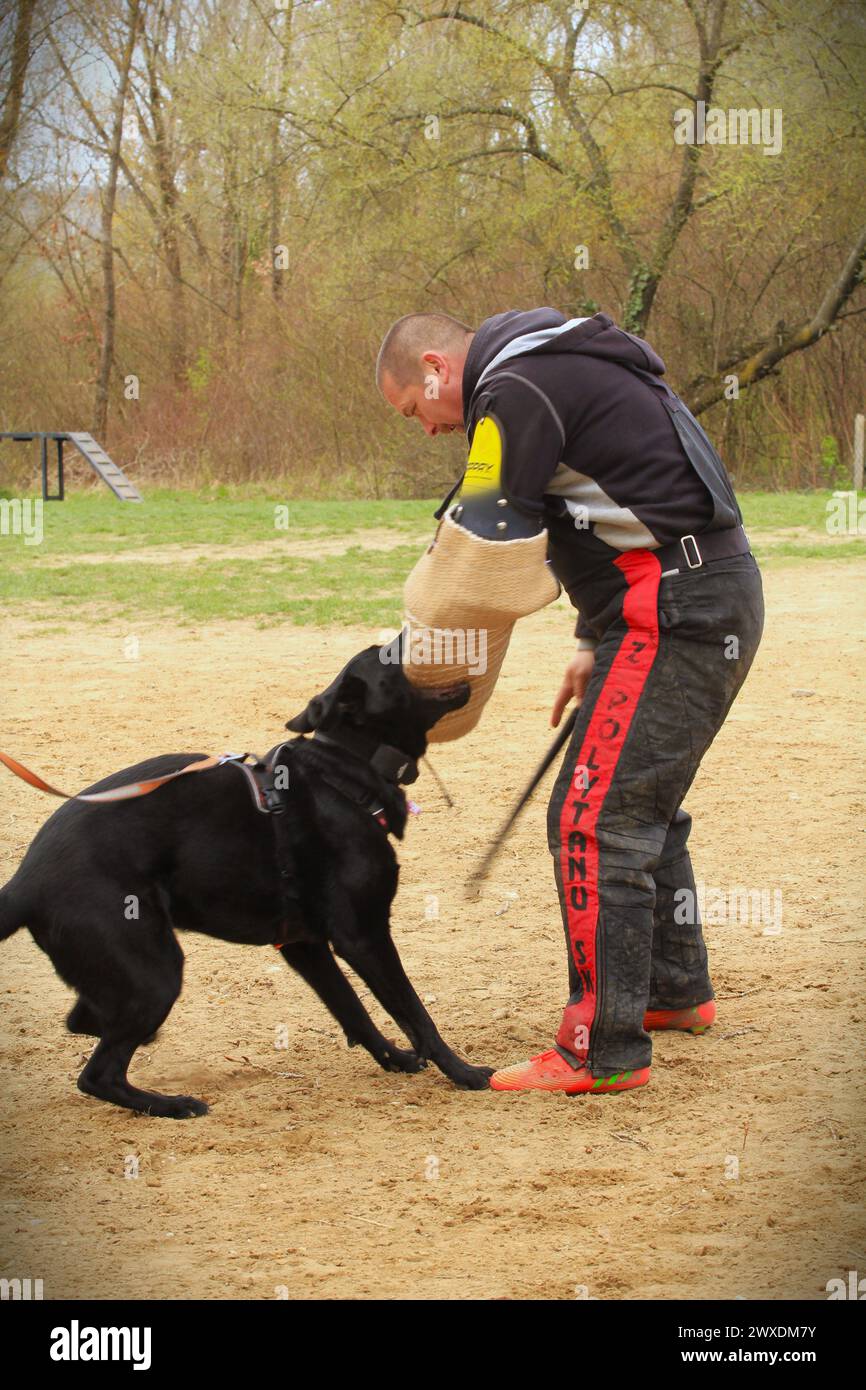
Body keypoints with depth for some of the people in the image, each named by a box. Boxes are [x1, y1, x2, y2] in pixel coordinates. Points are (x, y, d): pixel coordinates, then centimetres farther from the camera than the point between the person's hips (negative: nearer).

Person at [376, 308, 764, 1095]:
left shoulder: (515, 392, -12)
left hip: (676, 611, -11)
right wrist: (597, 647, 26)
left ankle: (604, 1051, -8)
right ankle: (678, 991, 36)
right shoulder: (560, 367, 21)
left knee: (595, 822, -10)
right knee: (647, 807, 23)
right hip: (724, 591, 11)